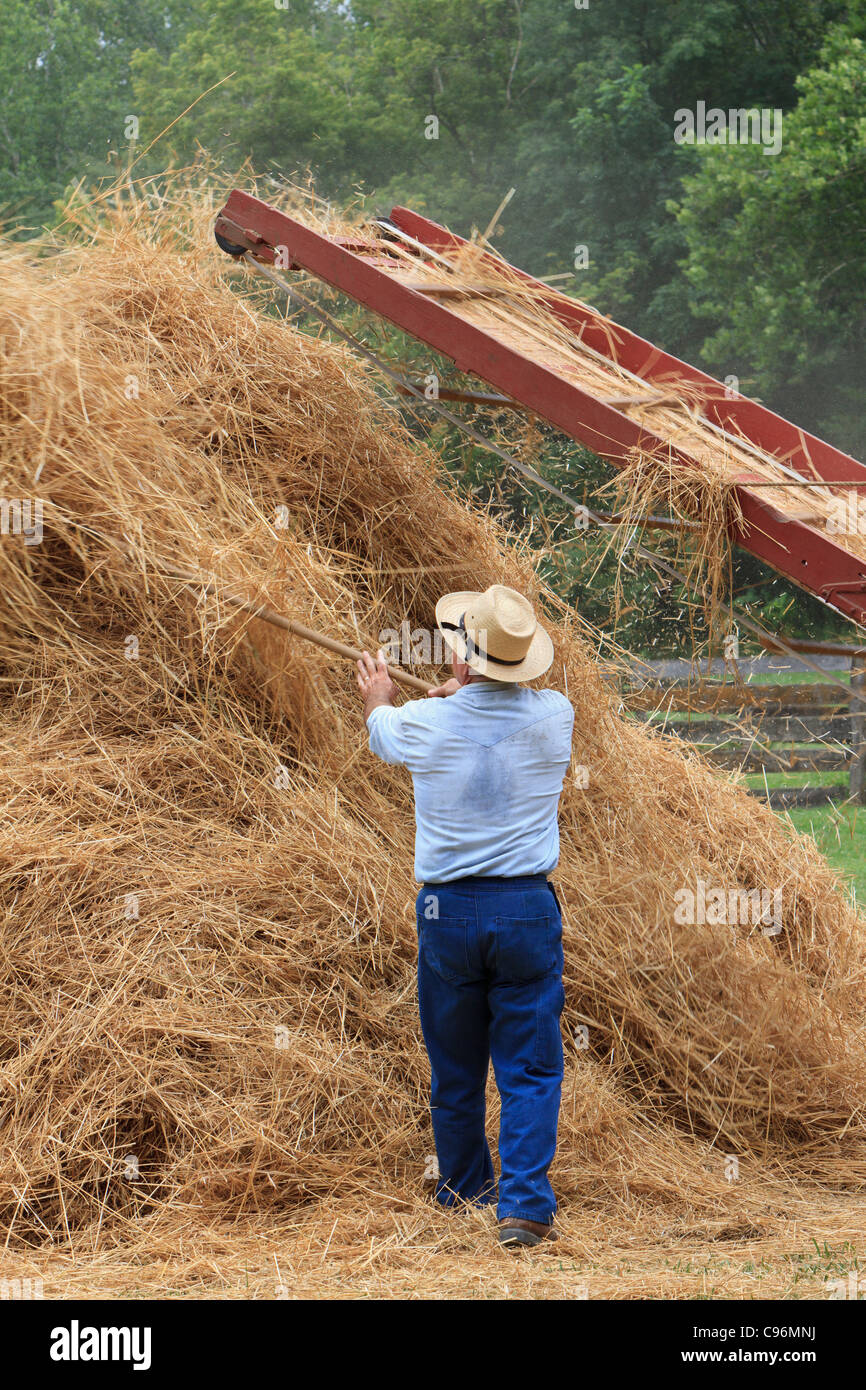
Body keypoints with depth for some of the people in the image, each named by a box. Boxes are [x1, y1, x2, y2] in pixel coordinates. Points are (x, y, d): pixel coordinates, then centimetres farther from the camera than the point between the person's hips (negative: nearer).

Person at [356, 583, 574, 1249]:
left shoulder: (427, 722, -6)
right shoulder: (552, 716, -5)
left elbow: (382, 731, 20)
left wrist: (379, 695, 42)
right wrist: (462, 691, 38)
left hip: (448, 912, 1)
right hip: (528, 910, -1)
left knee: (455, 1068, 15)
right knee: (530, 1069, 1)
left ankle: (463, 1188, 32)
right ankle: (525, 1206, -10)